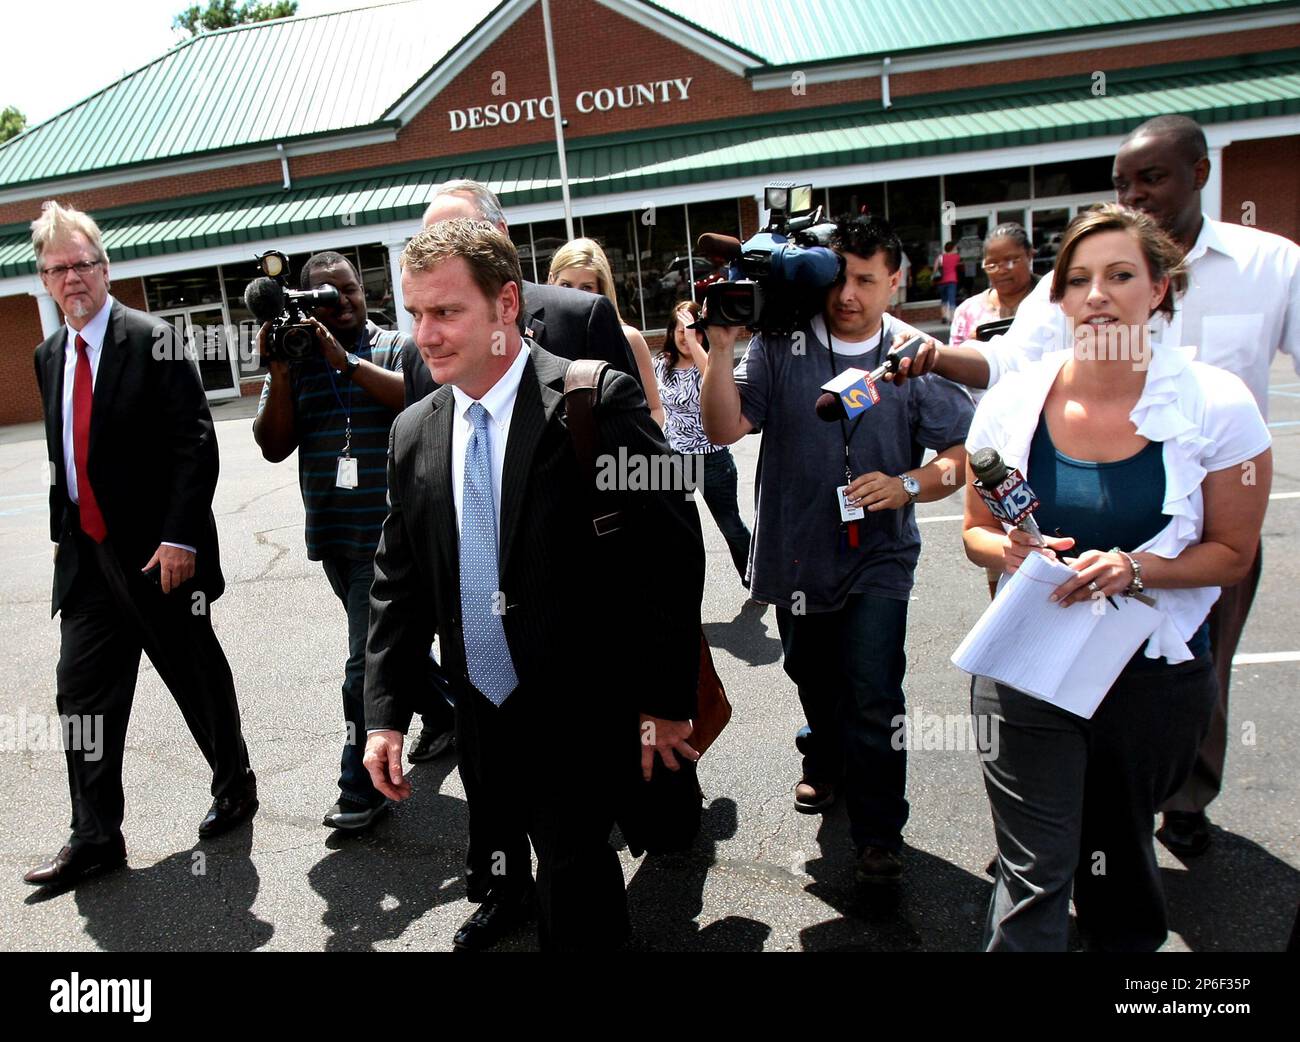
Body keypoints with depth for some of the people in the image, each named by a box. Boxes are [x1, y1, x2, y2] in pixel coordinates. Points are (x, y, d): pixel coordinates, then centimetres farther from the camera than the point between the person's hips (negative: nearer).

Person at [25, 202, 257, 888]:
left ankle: (235, 787, 30)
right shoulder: (50, 355, 11)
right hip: (87, 559, 6)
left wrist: (179, 537, -20)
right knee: (82, 691, 6)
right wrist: (63, 532, 14)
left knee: (198, 677, 9)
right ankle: (95, 838, 17)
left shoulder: (153, 341, -10)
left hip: (159, 554, -6)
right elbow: (62, 454, 18)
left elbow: (195, 445, -15)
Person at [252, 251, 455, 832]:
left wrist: (345, 360, -21)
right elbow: (274, 447, 0)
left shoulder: (395, 348, 0)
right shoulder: (295, 361, 8)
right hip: (330, 534, 5)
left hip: (389, 530, -5)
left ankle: (362, 788, 5)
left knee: (367, 662, -6)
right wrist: (279, 370, -10)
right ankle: (441, 717, 42)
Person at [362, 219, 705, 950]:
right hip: (482, 719, 6)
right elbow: (398, 582, 7)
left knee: (577, 912, 1)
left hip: (584, 717, -5)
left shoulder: (597, 403, -15)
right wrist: (386, 713, 4)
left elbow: (672, 553, -14)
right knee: (513, 888, 20)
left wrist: (666, 701, -11)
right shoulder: (414, 432, 3)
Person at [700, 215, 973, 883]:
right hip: (796, 553, 2)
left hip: (878, 557, -2)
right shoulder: (780, 345, -6)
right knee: (812, 676, 21)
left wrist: (907, 486, -20)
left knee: (873, 694, -9)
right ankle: (826, 765, 50)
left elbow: (964, 452, -3)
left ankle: (878, 833, 9)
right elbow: (724, 430, -14)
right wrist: (721, 349, -25)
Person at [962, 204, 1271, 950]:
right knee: (1035, 877, -2)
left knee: (1120, 859, 21)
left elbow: (1233, 553, -3)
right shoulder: (1013, 402, -6)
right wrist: (1010, 550, -18)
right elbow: (977, 532, 5)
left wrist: (1133, 568, -21)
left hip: (1157, 673, 0)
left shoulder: (1217, 406, -11)